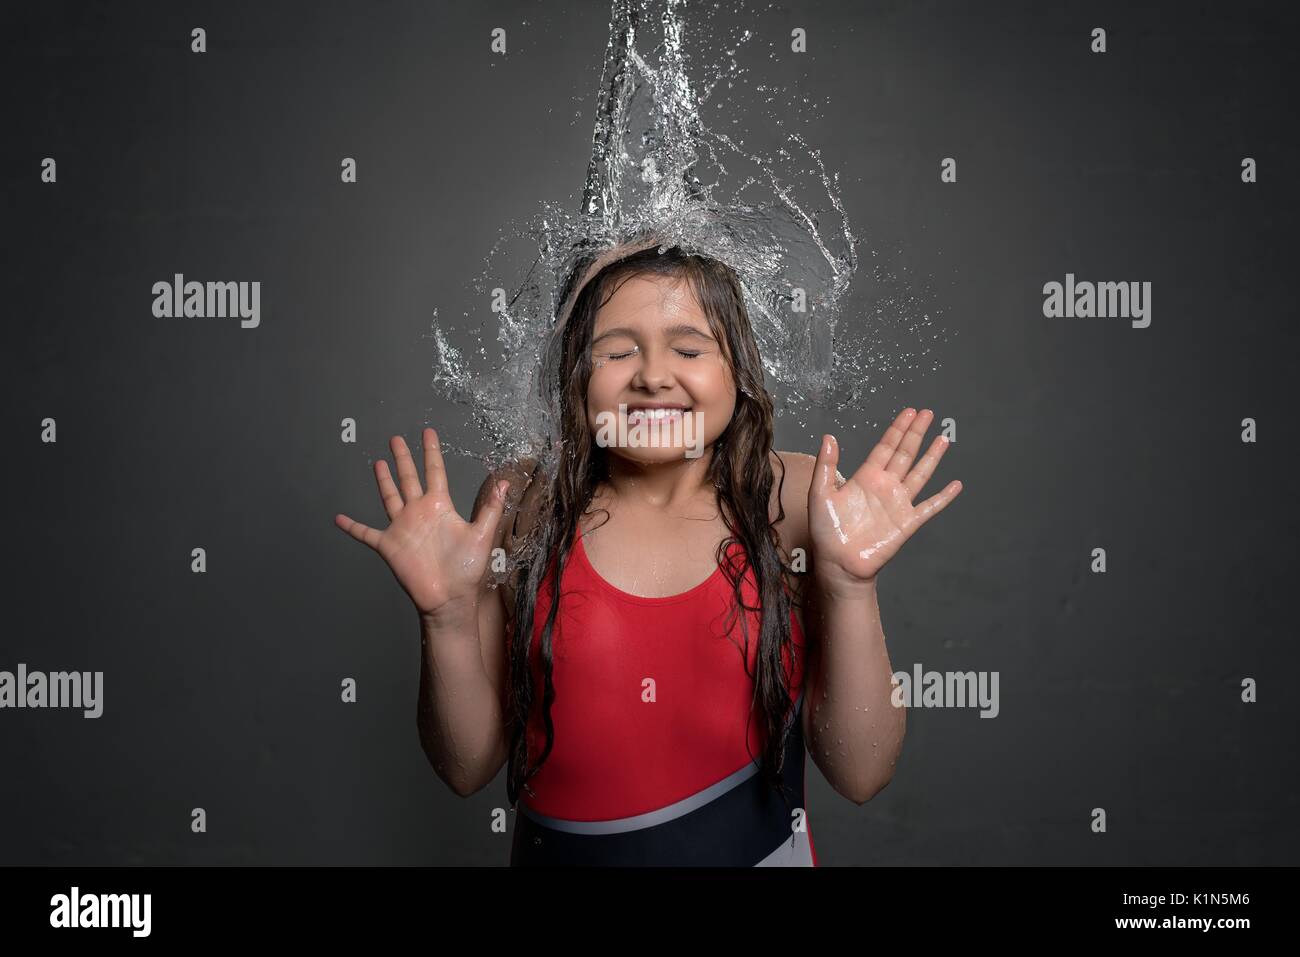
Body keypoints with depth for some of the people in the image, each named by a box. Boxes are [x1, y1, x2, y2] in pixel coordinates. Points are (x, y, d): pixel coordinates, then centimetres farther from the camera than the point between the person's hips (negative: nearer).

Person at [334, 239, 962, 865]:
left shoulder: (797, 500, -13)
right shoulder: (521, 505, -11)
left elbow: (860, 776, -14)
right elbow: (469, 769, -8)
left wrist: (848, 582, -27)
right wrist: (449, 613, -24)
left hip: (762, 847, 0)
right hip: (560, 850, 1)